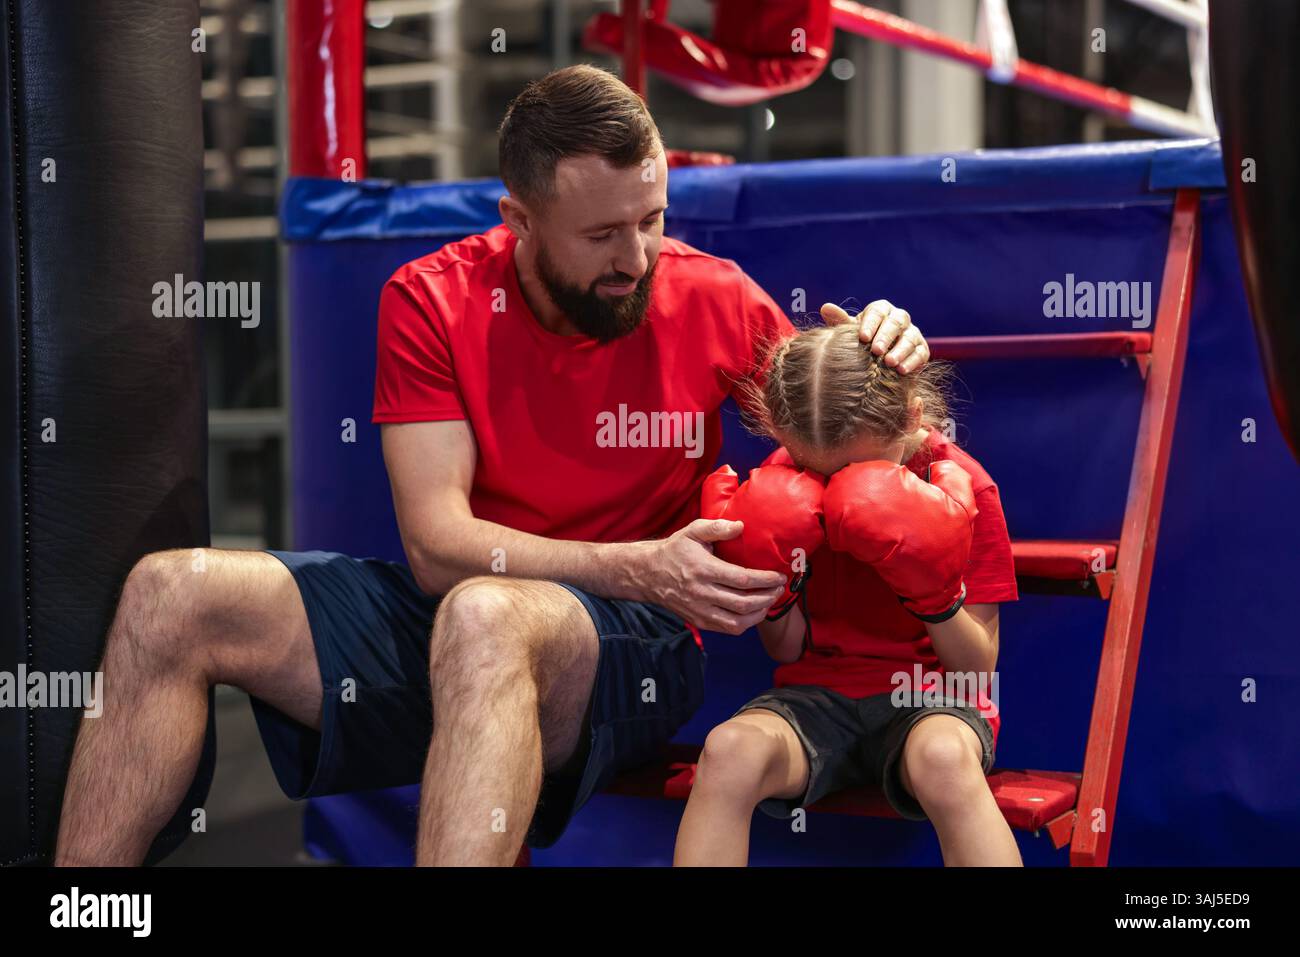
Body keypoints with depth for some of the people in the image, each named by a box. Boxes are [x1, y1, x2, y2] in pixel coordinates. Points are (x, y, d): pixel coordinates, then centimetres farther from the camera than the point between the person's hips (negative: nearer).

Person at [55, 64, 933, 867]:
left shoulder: (713, 298, -2)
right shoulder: (432, 301, -3)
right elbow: (437, 546, -12)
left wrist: (875, 353, -9)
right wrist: (640, 568, -24)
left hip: (630, 645, -2)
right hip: (448, 609, 3)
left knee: (482, 614, -39)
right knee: (169, 596, -16)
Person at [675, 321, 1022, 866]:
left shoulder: (961, 487, -7)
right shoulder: (779, 486, 0)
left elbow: (978, 668, -4)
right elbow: (787, 651, 7)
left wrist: (935, 593, -22)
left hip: (930, 698, -2)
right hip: (818, 694, 3)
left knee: (943, 757, -41)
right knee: (730, 749, -32)